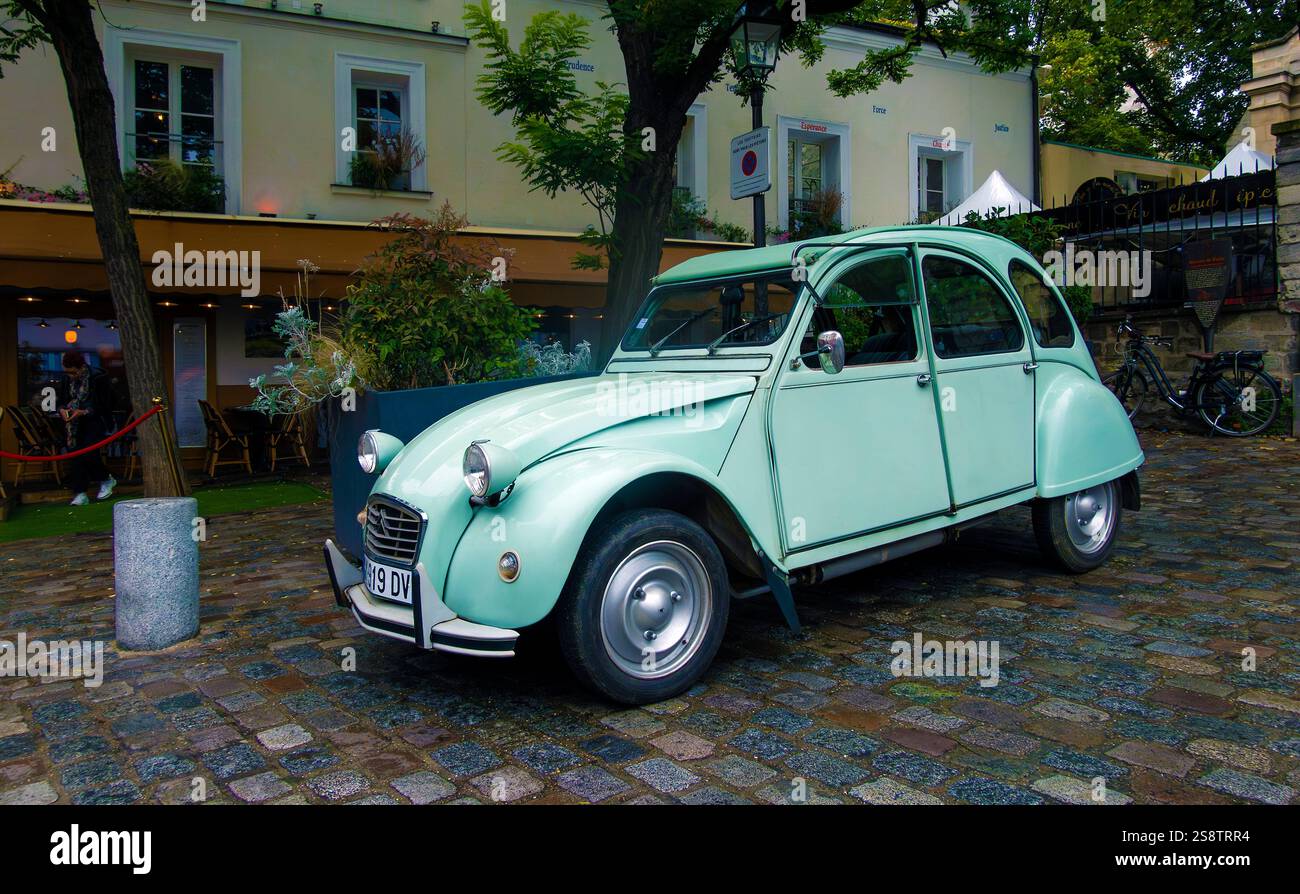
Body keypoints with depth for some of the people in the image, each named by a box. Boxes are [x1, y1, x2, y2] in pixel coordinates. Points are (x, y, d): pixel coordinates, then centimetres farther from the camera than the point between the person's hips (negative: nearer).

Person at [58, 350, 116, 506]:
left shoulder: (98, 379, -10)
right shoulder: (67, 380, 7)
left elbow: (104, 407, -12)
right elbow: (63, 401, 16)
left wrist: (83, 412, -23)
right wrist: (62, 409, -7)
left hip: (95, 421, -5)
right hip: (76, 423, 5)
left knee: (88, 451, -21)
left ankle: (107, 480, 6)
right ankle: (80, 494, -8)